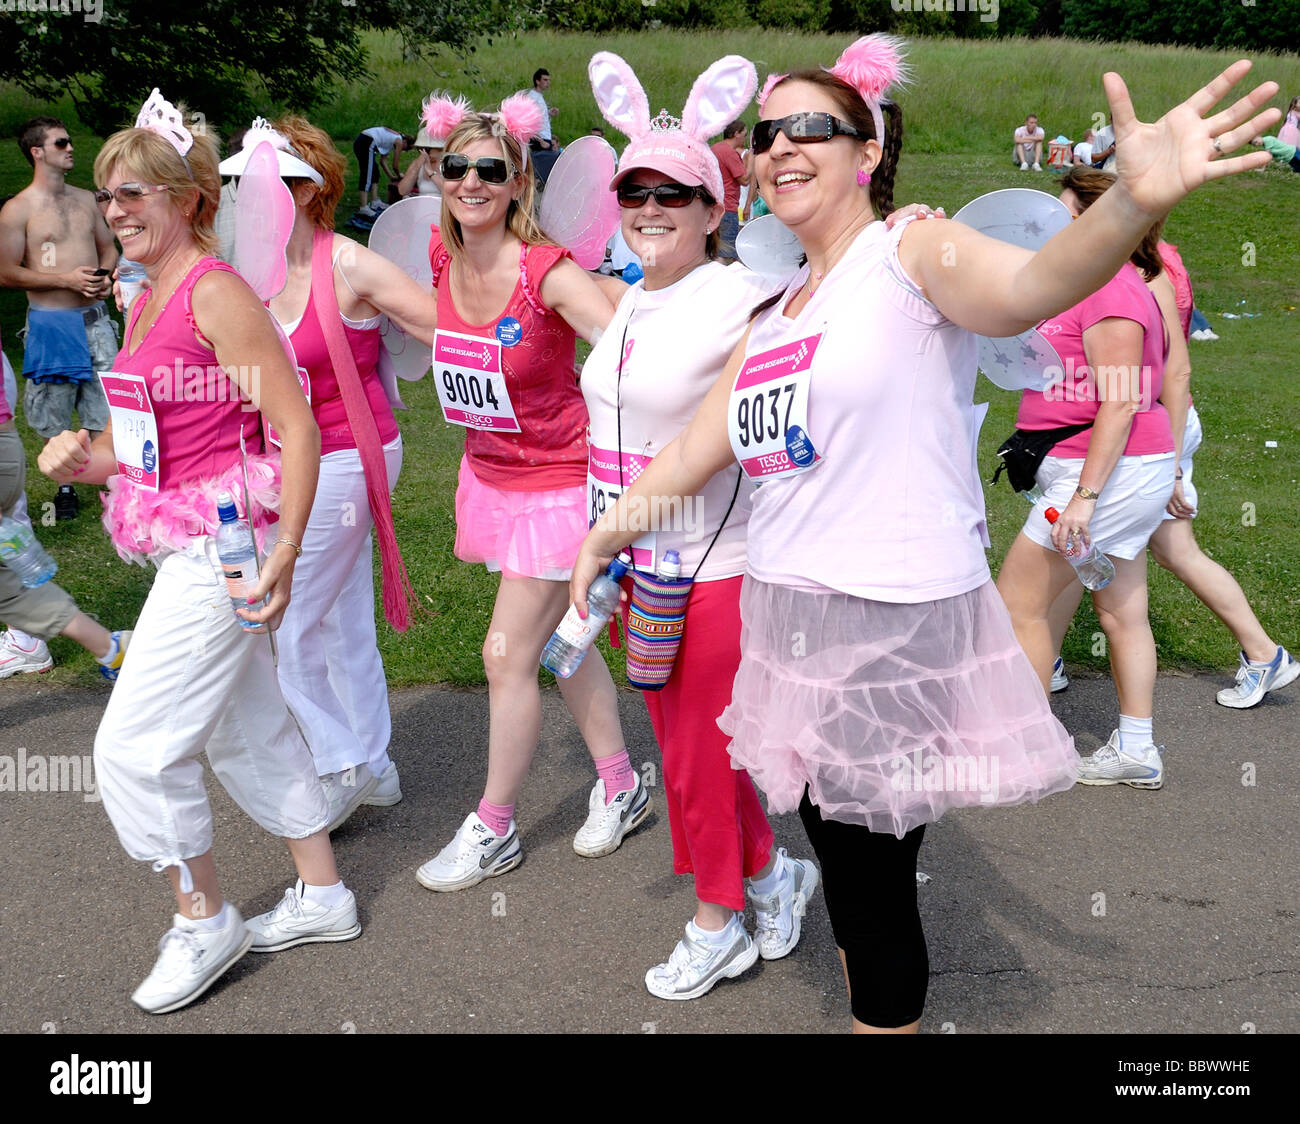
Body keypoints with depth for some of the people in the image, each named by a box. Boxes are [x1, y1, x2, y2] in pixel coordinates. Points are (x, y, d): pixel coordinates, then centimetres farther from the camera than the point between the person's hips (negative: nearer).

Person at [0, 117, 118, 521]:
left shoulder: (85, 199, 10)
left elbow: (109, 248, 20)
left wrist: (104, 276, -3)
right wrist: (66, 280, -16)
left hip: (94, 317, 4)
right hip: (52, 322, -4)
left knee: (107, 402, 5)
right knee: (54, 413, 5)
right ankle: (65, 487, 18)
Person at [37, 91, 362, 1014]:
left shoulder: (215, 291, -15)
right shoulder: (146, 299, 12)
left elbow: (297, 427, -19)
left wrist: (284, 553, -23)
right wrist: (87, 459, 0)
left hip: (222, 546, -9)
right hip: (185, 546, 9)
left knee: (134, 746, -3)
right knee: (248, 729, 18)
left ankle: (204, 920, 16)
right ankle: (323, 896, 32)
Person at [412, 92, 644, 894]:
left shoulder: (550, 272, -22)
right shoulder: (438, 259, -5)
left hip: (557, 481, -6)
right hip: (491, 474, 7)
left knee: (507, 654, 0)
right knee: (559, 639, 17)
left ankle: (493, 830, 19)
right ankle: (621, 785, 36)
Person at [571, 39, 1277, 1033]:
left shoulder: (911, 252, -8)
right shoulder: (776, 316, 15)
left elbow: (1027, 286, -29)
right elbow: (700, 446, 23)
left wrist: (1136, 202, -47)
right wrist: (611, 528, 24)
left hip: (896, 620, -7)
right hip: (792, 613, 7)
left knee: (872, 877, 3)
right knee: (836, 861, 17)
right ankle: (873, 1010, 36)